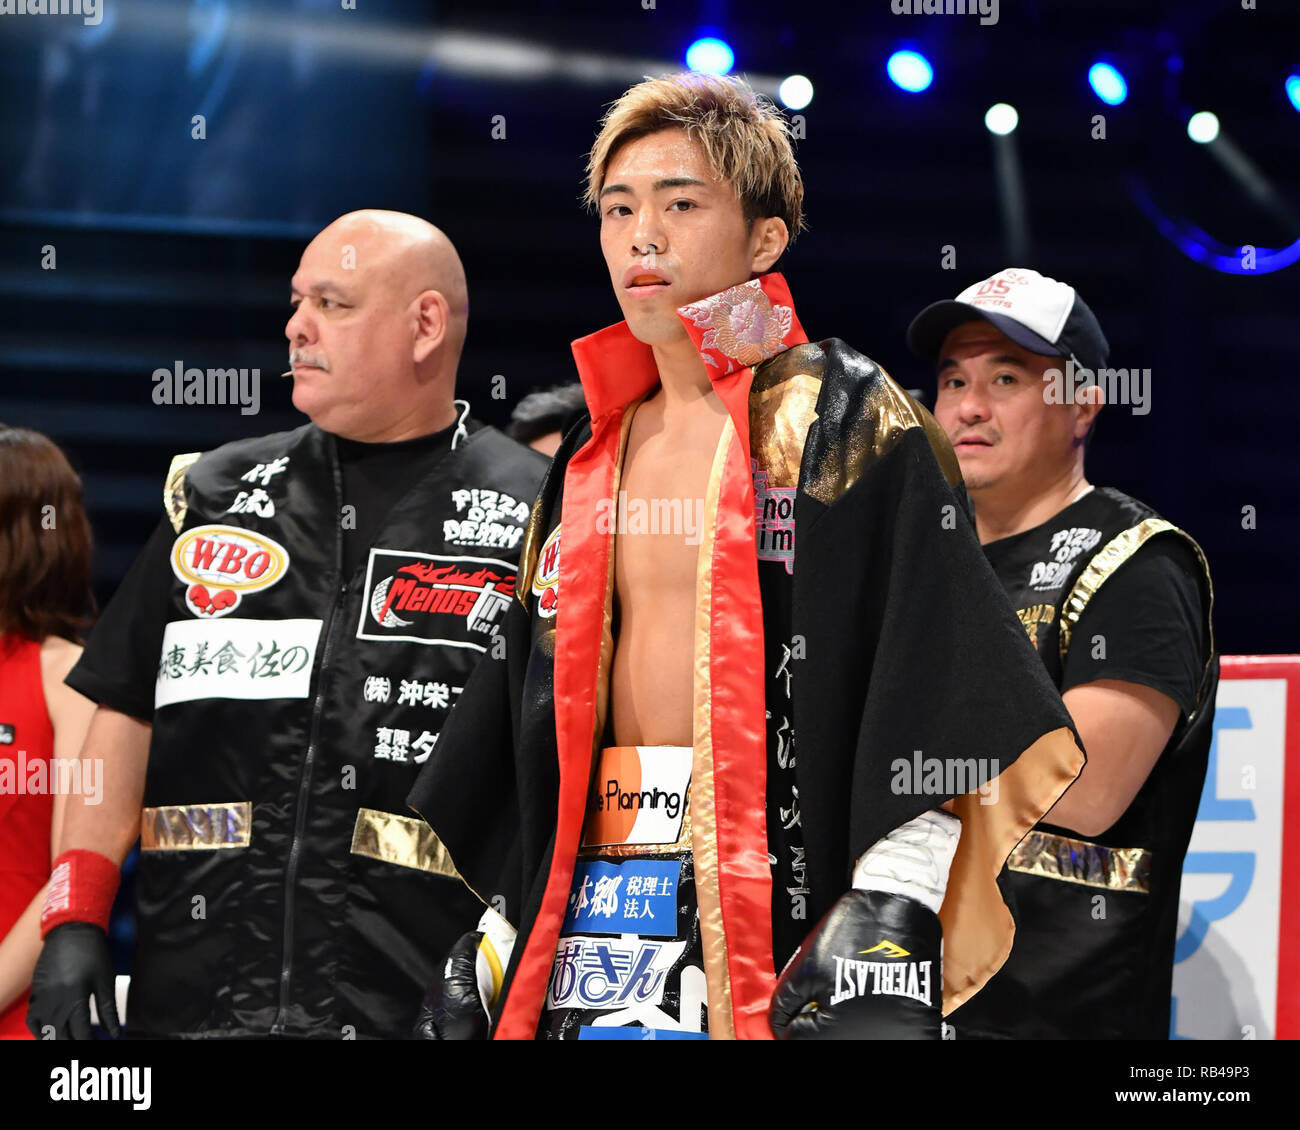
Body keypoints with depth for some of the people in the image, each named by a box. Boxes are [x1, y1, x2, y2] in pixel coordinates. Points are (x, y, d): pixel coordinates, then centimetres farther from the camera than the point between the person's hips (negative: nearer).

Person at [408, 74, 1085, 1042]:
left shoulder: (851, 422, -1)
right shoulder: (589, 461, 17)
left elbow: (930, 696, -9)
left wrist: (887, 915, -18)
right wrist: (496, 931, 15)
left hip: (780, 890, -5)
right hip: (591, 895, 5)